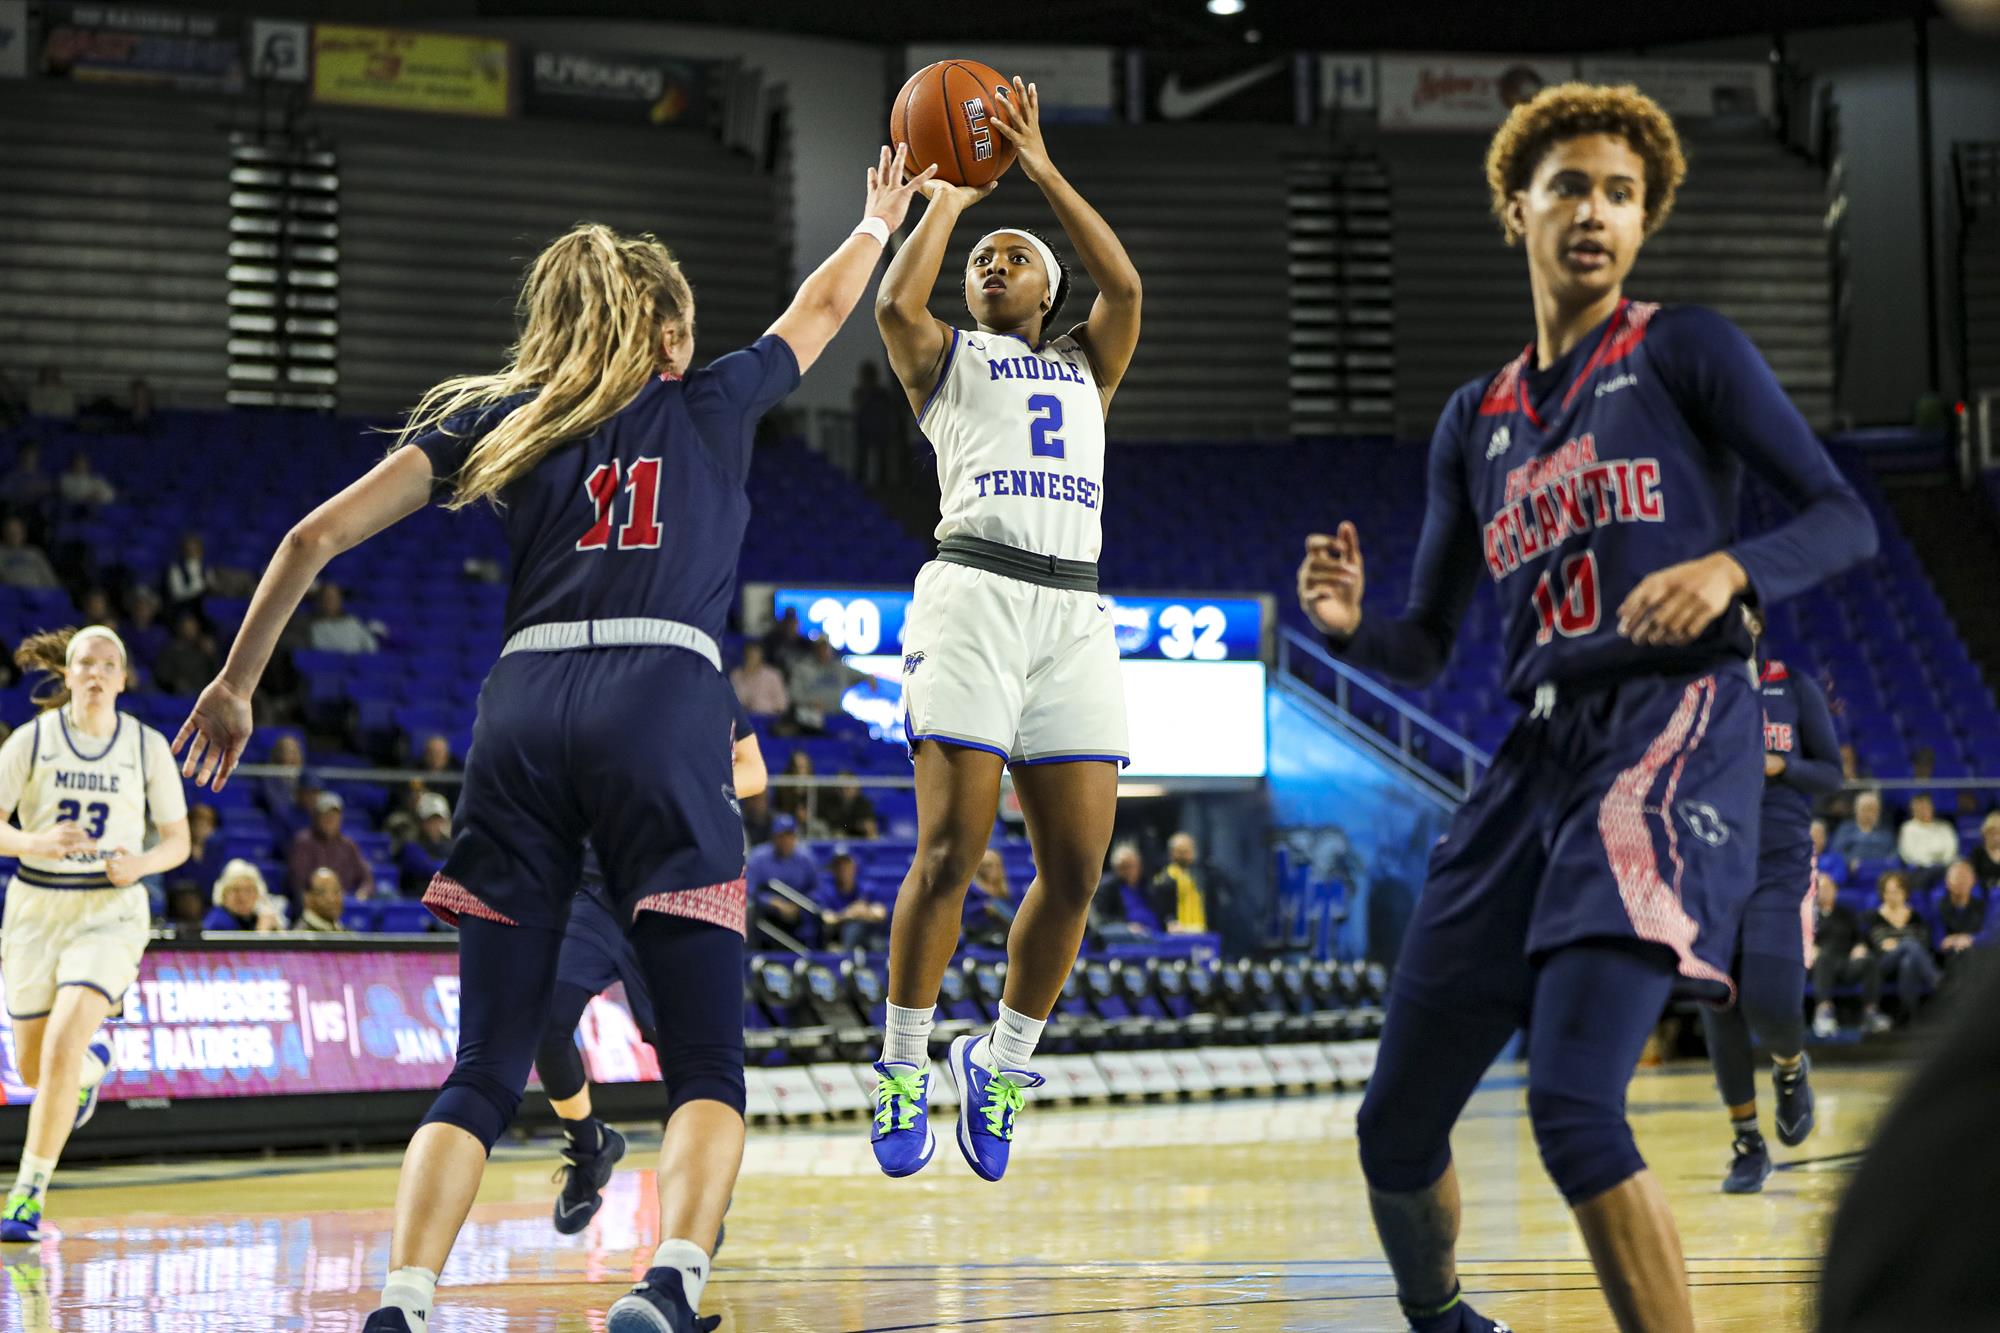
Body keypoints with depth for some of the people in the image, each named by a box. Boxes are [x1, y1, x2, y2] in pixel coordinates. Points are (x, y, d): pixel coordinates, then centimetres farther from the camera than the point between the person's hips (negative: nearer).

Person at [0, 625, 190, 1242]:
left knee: (62, 1045, -20)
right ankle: (92, 1065, 48)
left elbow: (178, 841, 5)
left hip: (110, 911, -2)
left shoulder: (147, 746, -1)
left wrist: (141, 863, -15)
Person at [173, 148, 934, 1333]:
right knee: (708, 1066, -1)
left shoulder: (493, 418, 20)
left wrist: (238, 683, 22)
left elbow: (317, 538, 13)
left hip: (523, 713, 2)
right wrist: (883, 218, 59)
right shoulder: (710, 402, 20)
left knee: (485, 1070, 5)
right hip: (660, 713, -2)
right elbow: (820, 311, 40)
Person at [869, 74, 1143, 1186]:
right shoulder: (945, 360, 19)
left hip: (1076, 613, 3)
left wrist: (1042, 167, 6)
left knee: (1077, 868, -3)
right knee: (950, 852, -12)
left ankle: (1003, 1060, 16)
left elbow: (1126, 286, 6)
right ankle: (904, 1070, 3)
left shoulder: (1087, 366, 25)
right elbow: (896, 305, -4)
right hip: (976, 593, -3)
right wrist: (948, 198, 10)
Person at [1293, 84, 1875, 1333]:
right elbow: (1428, 646, 17)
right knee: (1397, 1126, 8)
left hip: (1676, 739, -6)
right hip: (1539, 759, 6)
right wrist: (1349, 625, -5)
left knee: (1574, 1110, -25)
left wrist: (1729, 568, -22)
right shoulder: (1476, 421, 17)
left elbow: (1846, 518, -2)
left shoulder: (1686, 350, 3)